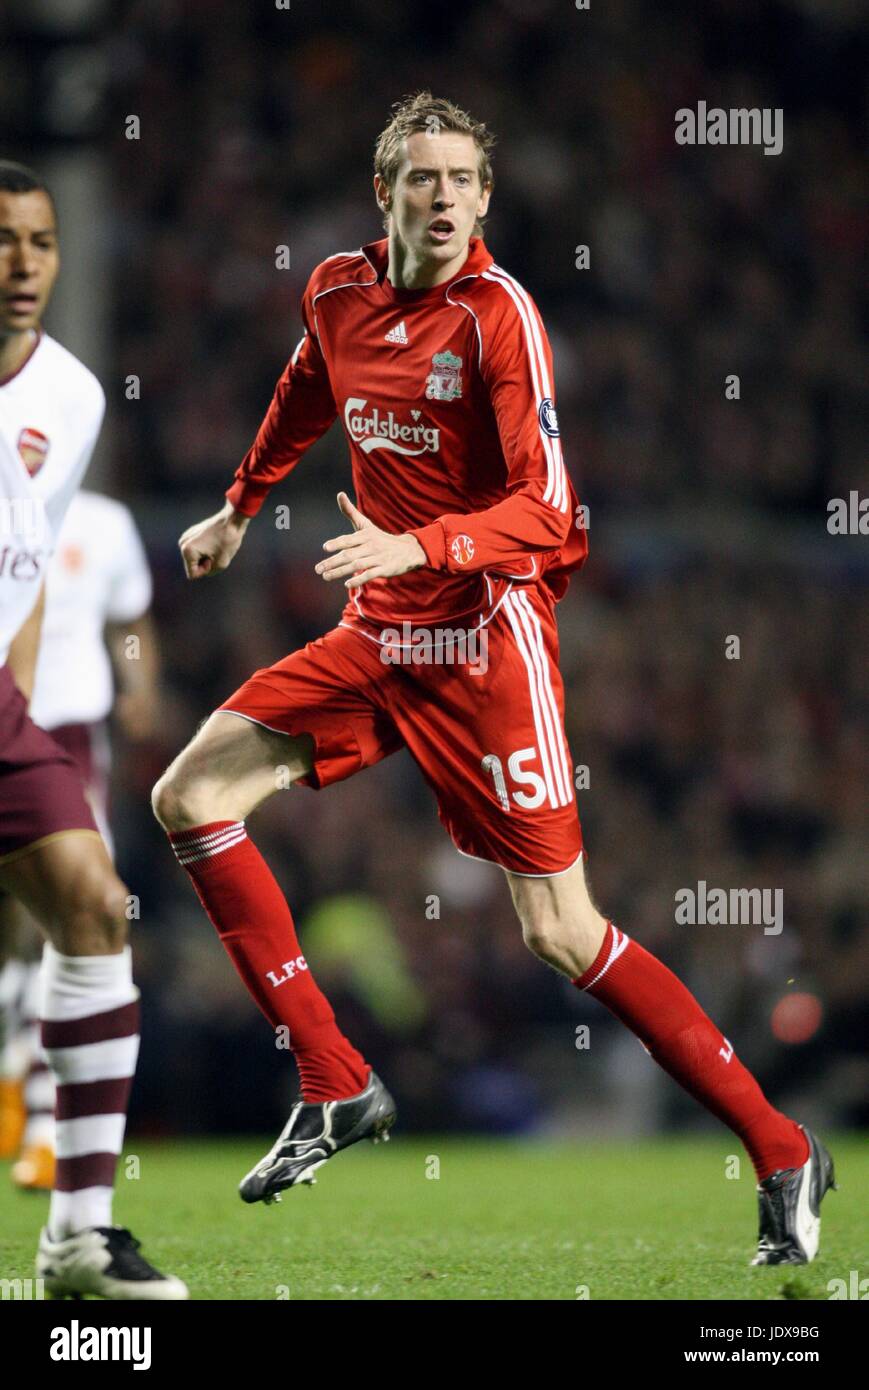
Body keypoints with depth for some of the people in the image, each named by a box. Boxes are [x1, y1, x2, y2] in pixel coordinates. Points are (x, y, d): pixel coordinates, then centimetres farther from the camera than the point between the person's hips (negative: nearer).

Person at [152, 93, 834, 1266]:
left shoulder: (498, 313, -15)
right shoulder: (337, 293, 4)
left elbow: (545, 509, -20)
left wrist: (418, 548, -33)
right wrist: (239, 512, 39)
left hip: (486, 633, -7)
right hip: (377, 635, 7)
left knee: (560, 931, -10)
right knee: (190, 796, -2)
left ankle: (783, 1155, -1)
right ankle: (337, 1089, 3)